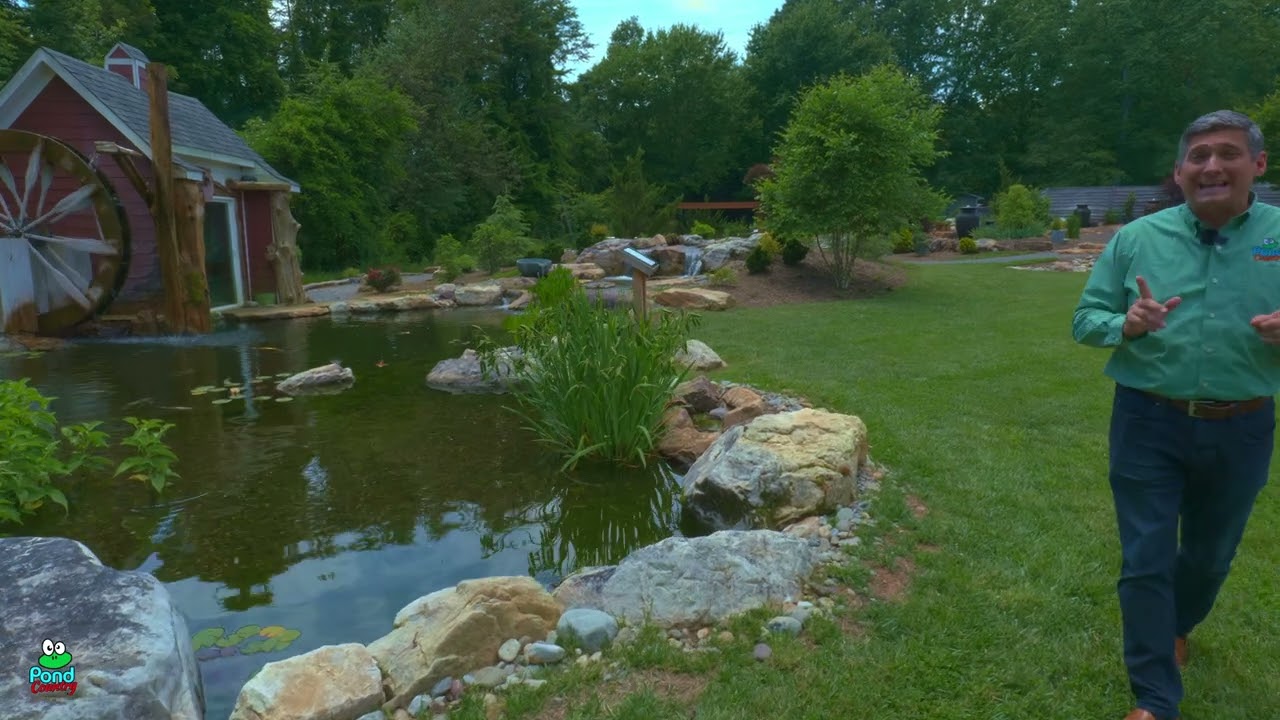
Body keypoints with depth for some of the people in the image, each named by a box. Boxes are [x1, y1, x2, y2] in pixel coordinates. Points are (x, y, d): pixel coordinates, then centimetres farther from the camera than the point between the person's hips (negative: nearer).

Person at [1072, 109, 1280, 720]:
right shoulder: (1136, 238, -3)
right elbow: (1085, 320, -1)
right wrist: (1127, 325, -22)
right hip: (1149, 423, -1)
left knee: (1210, 554, 22)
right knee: (1146, 561, 3)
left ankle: (1176, 628, 53)